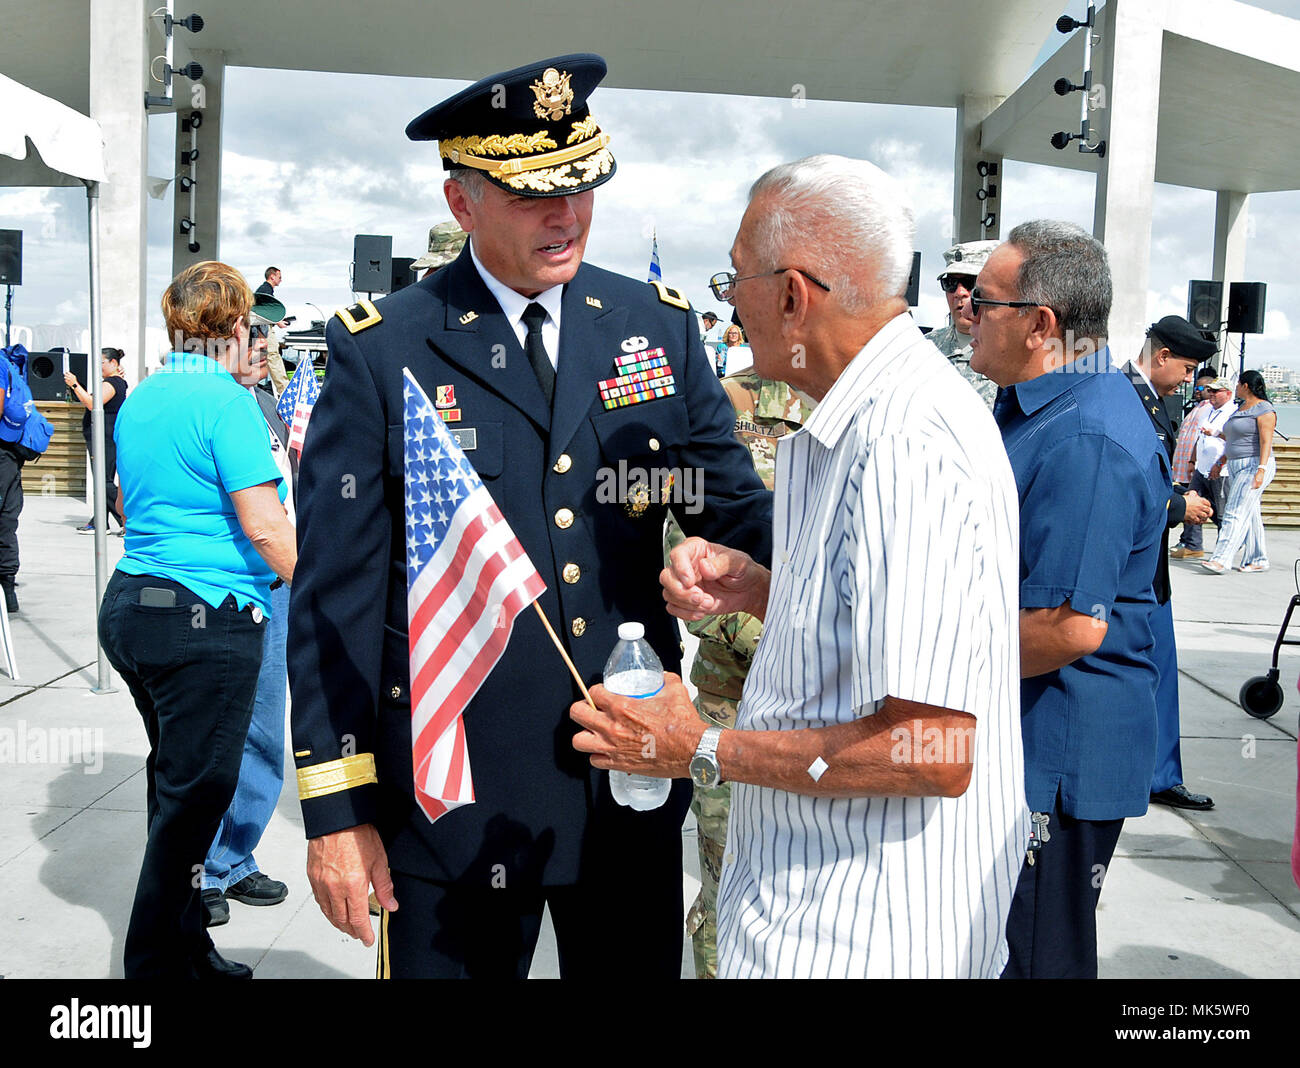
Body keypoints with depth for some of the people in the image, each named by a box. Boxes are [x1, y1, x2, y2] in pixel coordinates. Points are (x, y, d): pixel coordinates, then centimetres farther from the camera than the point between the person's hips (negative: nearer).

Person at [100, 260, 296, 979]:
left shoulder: (140, 399, 12)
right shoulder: (227, 402, -13)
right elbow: (264, 527, -19)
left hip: (128, 605, 9)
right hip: (204, 622, -9)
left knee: (175, 779, 18)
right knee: (194, 794, 2)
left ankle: (187, 946, 30)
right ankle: (158, 962, 12)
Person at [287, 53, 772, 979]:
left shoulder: (661, 328, 2)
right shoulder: (381, 351, -7)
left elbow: (737, 506, 5)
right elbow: (336, 596, -7)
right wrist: (336, 806, -8)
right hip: (454, 798, -3)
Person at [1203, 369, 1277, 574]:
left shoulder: (1264, 410, -10)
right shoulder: (1240, 408, 17)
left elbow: (1266, 442, -18)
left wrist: (1261, 469, -25)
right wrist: (1215, 433, 25)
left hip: (1254, 465, -9)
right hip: (1236, 466, 9)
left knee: (1236, 513, -14)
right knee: (1249, 515, 10)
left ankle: (1221, 559, -20)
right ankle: (1258, 560, 15)